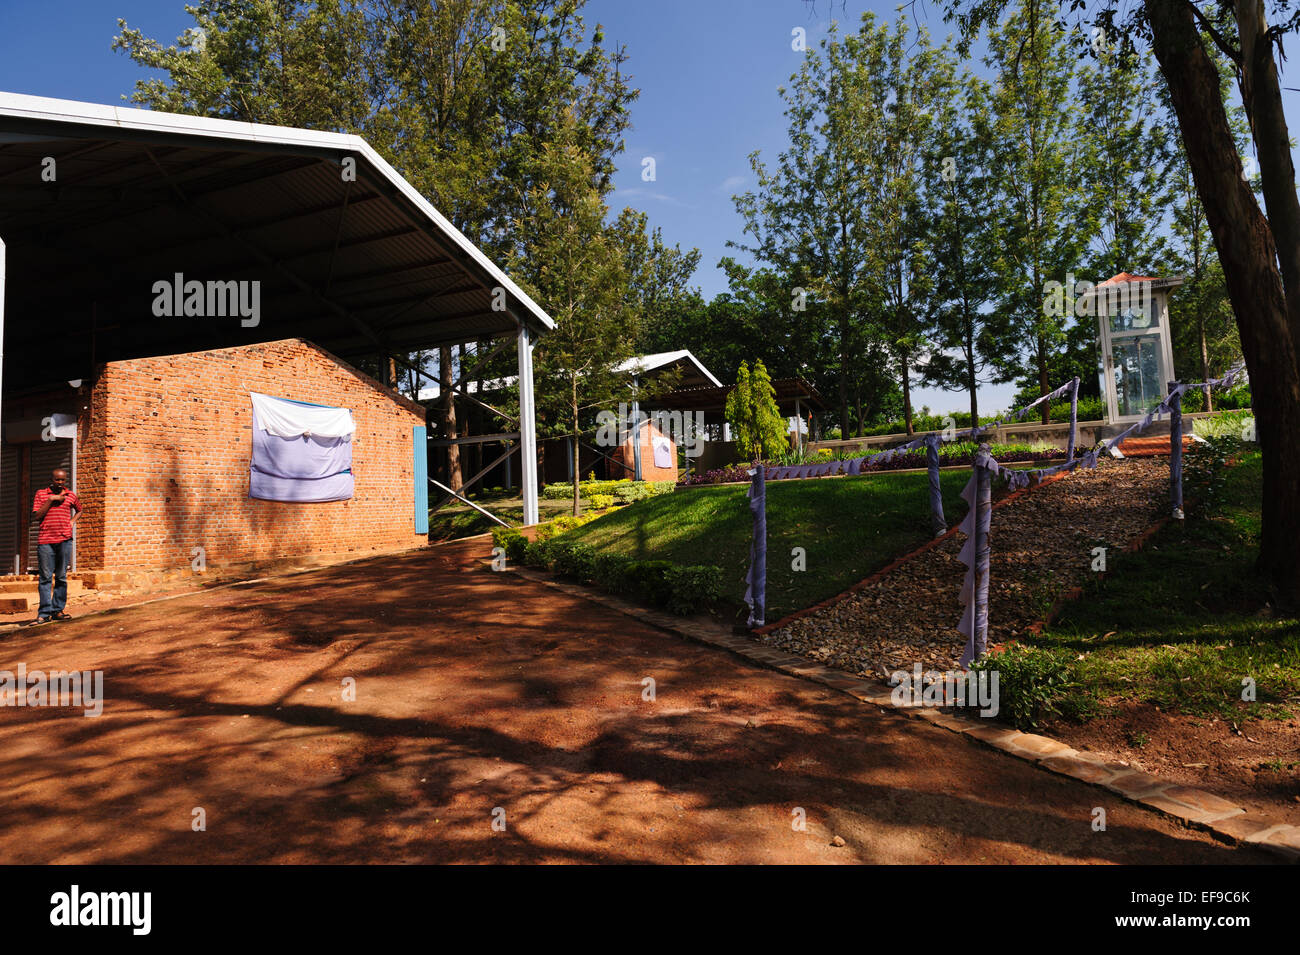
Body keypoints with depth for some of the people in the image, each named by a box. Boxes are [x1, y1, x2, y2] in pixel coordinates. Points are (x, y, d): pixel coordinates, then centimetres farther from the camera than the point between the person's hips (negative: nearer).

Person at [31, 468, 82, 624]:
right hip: (45, 541, -2)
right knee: (46, 577, -3)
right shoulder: (41, 494, 7)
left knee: (61, 577, 4)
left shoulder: (71, 495, 12)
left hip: (65, 540, 2)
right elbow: (37, 516, -1)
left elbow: (79, 510, 30)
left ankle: (58, 610, 11)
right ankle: (44, 613, 0)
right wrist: (50, 500, -9)